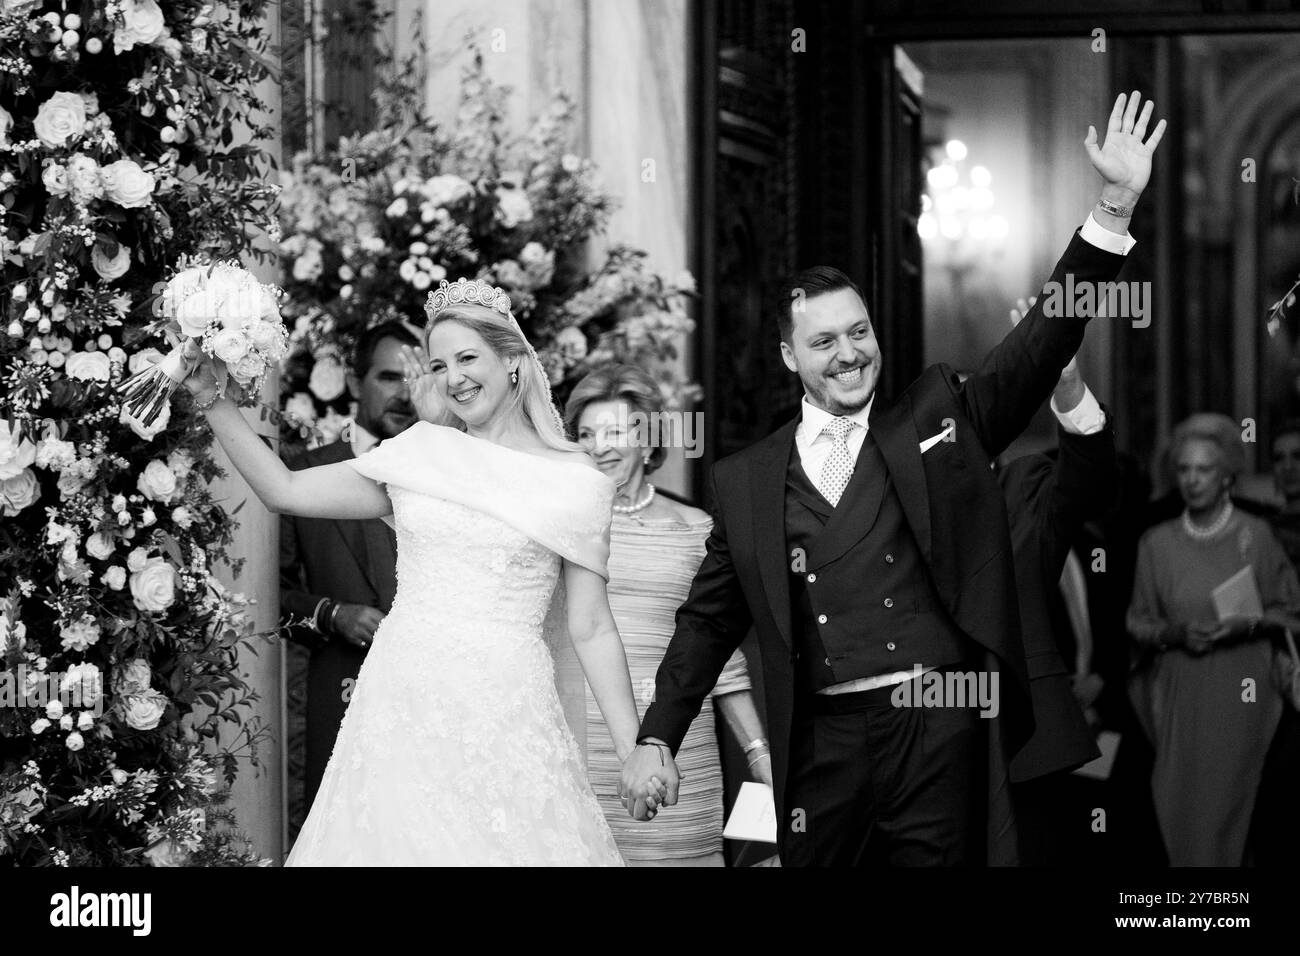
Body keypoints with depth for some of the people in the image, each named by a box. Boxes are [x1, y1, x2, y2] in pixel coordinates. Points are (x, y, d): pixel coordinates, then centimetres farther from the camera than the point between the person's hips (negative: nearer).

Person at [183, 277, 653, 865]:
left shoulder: (573, 482, 3)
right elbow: (284, 491, 12)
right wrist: (210, 398, 5)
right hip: (403, 705, 3)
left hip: (504, 721, -2)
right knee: (395, 841, 0)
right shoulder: (419, 457, 11)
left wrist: (635, 752, -1)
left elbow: (591, 630, 4)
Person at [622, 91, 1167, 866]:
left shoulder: (941, 419, 9)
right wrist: (656, 740, 6)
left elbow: (1047, 338, 2)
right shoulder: (747, 482, 11)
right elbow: (708, 620, 15)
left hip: (943, 732, -1)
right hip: (822, 745, 1)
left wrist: (1117, 202, -8)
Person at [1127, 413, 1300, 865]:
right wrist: (1173, 633, -11)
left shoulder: (1256, 535, -4)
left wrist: (1248, 624, -13)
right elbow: (1138, 621, 9)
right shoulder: (1157, 543, 2)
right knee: (1179, 805, 0)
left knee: (1226, 801, -1)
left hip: (1240, 694, -2)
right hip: (1180, 691, 2)